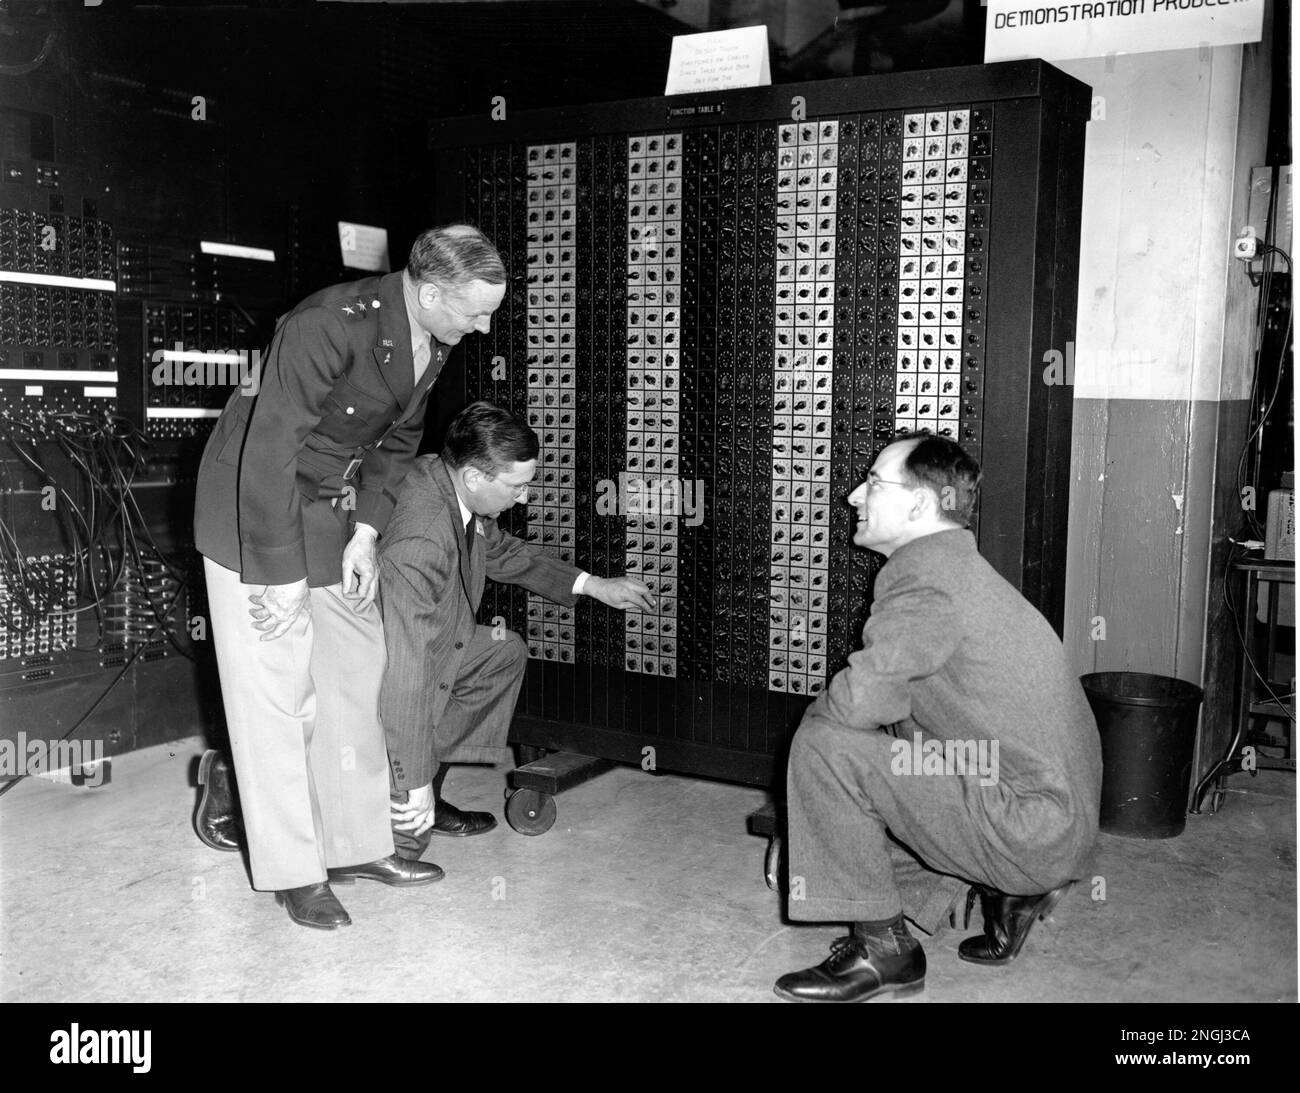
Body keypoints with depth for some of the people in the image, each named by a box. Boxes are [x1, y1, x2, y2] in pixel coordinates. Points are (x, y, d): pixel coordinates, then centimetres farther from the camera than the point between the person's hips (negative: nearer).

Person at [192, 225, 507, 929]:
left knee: (356, 677, 10)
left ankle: (355, 845, 22)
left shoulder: (435, 337, -5)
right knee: (276, 690, -4)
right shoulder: (329, 325, -30)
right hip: (256, 508, -8)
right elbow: (269, 452, -29)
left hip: (338, 509, 8)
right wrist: (277, 575, -25)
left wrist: (366, 531, -2)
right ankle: (291, 871, 8)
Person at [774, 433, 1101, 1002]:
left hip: (1029, 825, -10)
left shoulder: (925, 571, -17)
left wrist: (815, 717, -4)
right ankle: (1008, 890, 16)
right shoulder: (954, 563, 16)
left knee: (823, 746, -16)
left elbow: (857, 701, -26)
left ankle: (881, 948, -3)